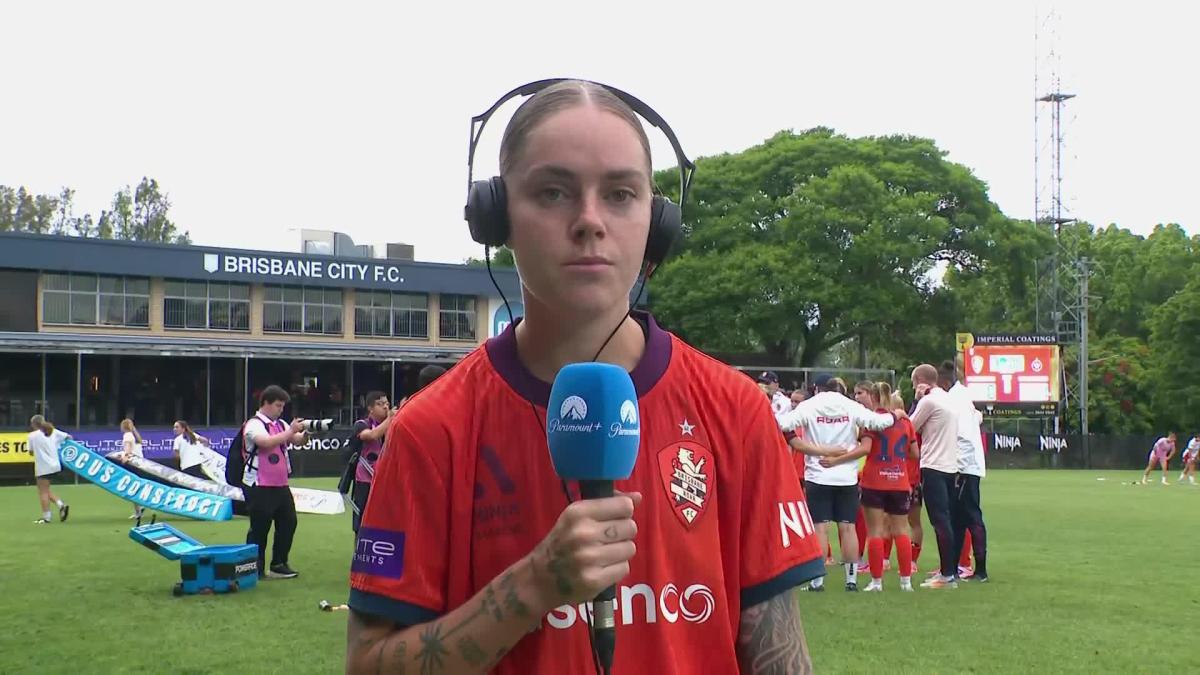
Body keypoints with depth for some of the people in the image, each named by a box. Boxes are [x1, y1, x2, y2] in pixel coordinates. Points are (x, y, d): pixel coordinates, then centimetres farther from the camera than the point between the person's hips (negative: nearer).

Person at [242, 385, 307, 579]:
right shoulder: (254, 424, -10)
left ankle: (279, 565, 18)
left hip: (281, 485, 8)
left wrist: (306, 432, -12)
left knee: (288, 522, 8)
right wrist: (291, 431, -26)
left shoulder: (281, 424, 13)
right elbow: (266, 442, -27)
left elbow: (297, 441, 9)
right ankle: (255, 568, 7)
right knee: (259, 528, -2)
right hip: (259, 487, -8)